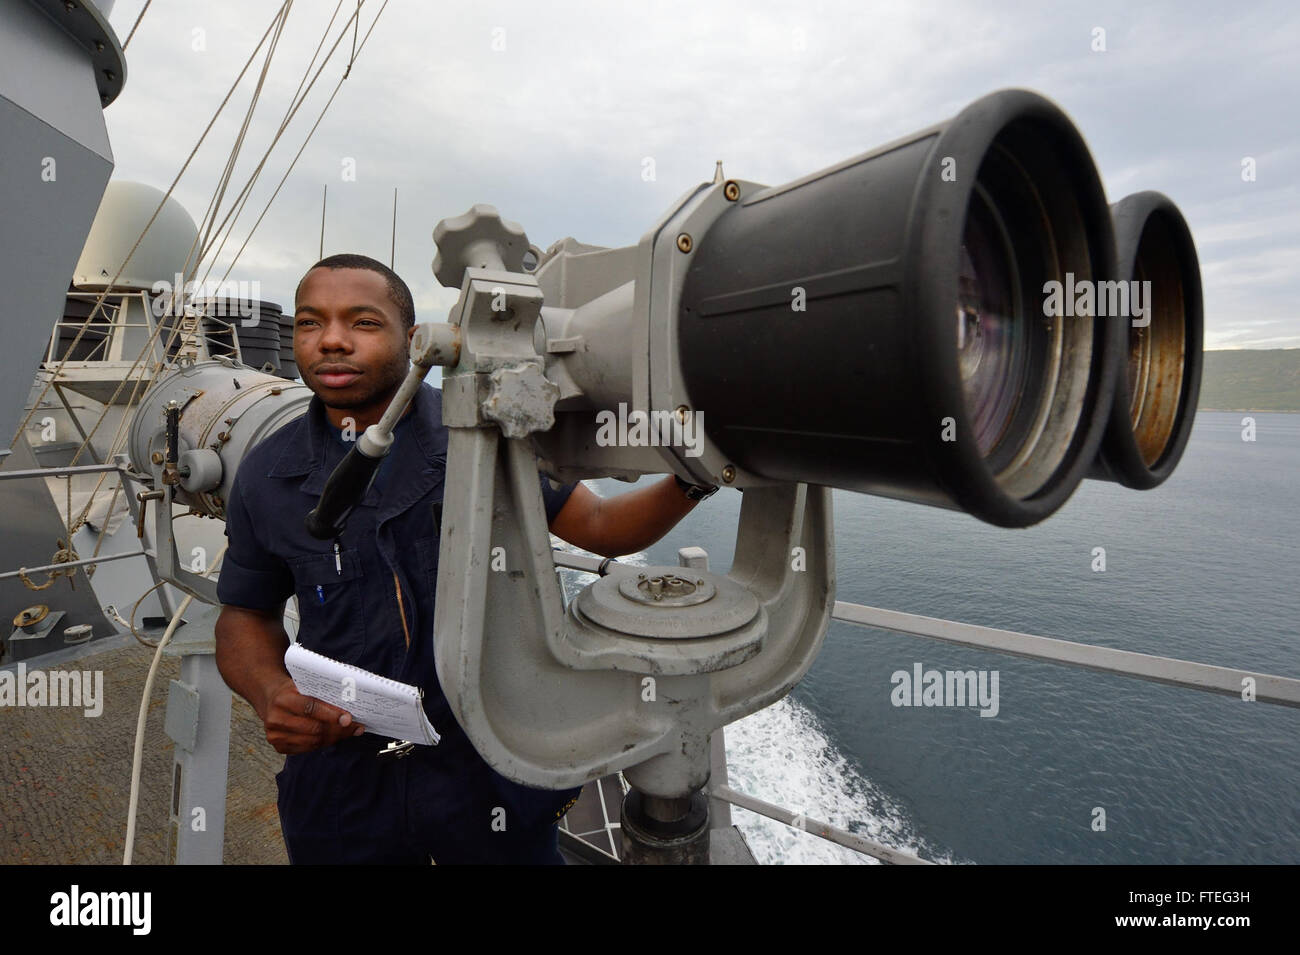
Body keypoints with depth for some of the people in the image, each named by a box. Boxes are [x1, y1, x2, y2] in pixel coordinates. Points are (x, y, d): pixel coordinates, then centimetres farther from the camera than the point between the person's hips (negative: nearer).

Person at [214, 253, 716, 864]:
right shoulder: (265, 478, -5)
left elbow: (597, 528, -6)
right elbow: (247, 613, 7)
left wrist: (690, 481, -22)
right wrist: (270, 693, -13)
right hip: (341, 781, 3)